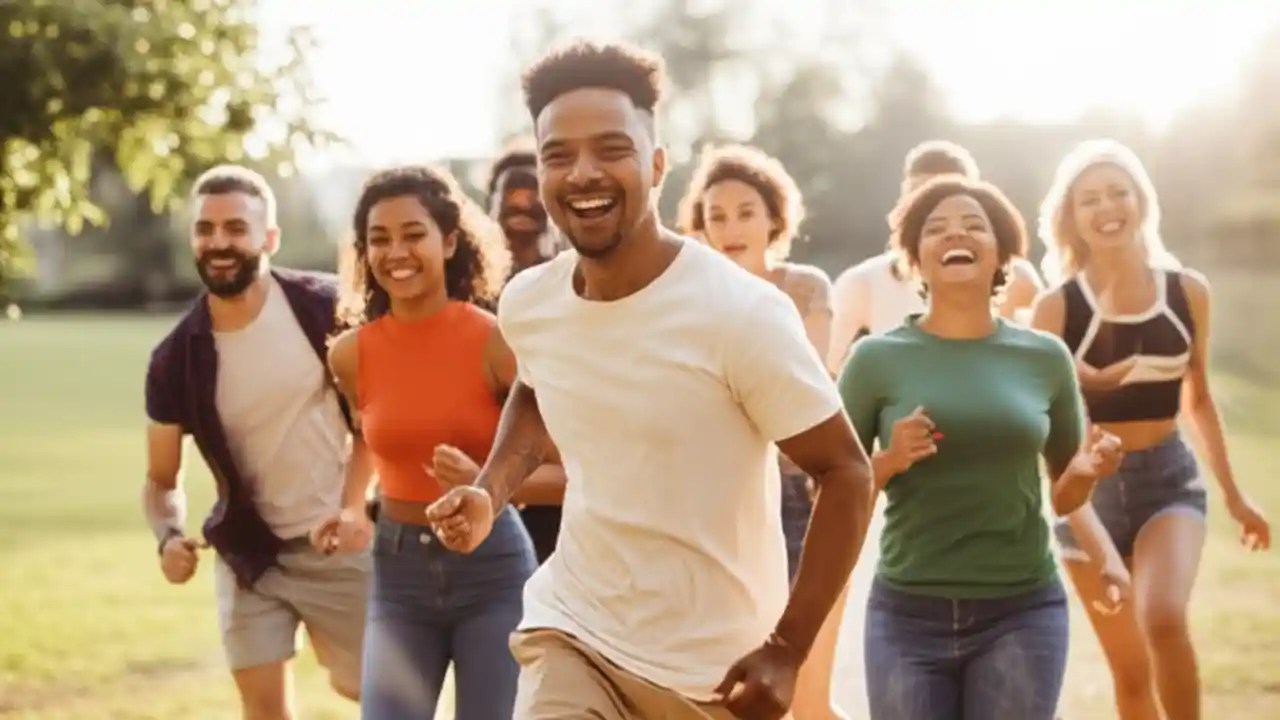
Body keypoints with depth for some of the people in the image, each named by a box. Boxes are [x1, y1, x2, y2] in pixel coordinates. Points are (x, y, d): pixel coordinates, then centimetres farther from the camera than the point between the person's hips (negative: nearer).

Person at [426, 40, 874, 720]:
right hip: (571, 631, 3)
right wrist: (490, 490, 4)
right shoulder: (525, 305, -2)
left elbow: (845, 472, -13)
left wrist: (786, 651, -17)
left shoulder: (741, 313, -19)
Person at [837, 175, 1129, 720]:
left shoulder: (1044, 358, 3)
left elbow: (1063, 496, 12)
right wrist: (888, 462, -15)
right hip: (908, 614, -1)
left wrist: (1084, 474, -9)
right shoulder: (878, 358, -1)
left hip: (1020, 614, 1)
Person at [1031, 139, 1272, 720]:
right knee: (1130, 671, 6)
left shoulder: (1188, 291, 1)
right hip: (1090, 488, 0)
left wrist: (1234, 494, 18)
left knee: (1164, 619, -28)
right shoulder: (1057, 308, -6)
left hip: (1169, 477, 0)